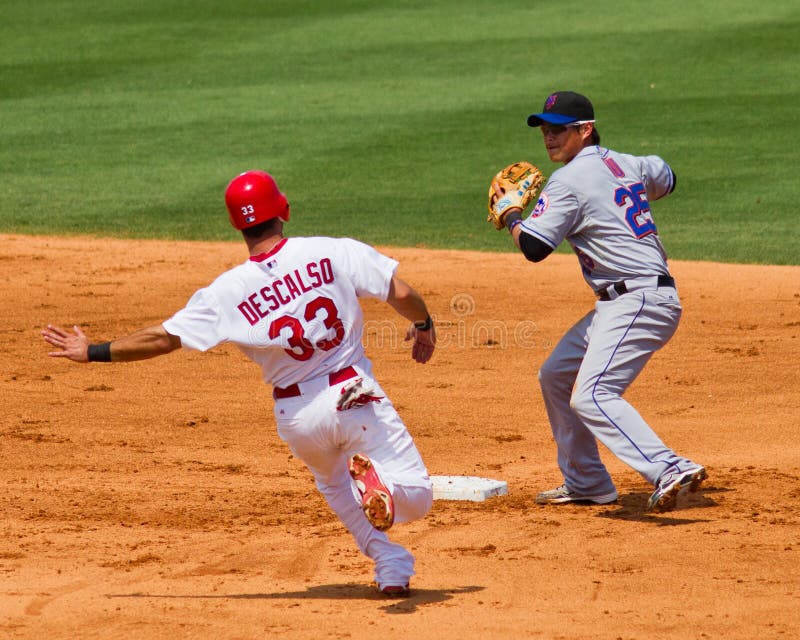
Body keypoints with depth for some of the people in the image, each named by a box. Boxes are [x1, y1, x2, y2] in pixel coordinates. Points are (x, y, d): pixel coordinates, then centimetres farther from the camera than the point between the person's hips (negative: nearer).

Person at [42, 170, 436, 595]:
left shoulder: (229, 291, -9)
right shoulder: (333, 253, -11)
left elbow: (163, 338, -7)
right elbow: (401, 293, -11)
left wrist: (93, 352, 5)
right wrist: (424, 325, 11)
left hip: (297, 416, 2)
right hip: (355, 395, -2)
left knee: (334, 486, 32)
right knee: (415, 501, 3)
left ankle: (391, 567, 13)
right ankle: (378, 481, -33)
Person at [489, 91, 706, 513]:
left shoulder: (569, 180, -11)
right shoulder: (627, 164, 14)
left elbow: (534, 247, -16)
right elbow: (664, 178, 36)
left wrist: (509, 212, 2)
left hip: (638, 301, -10)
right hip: (620, 304, 10)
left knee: (591, 395, -24)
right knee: (556, 375, 20)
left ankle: (670, 470, -36)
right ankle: (586, 483, 26)